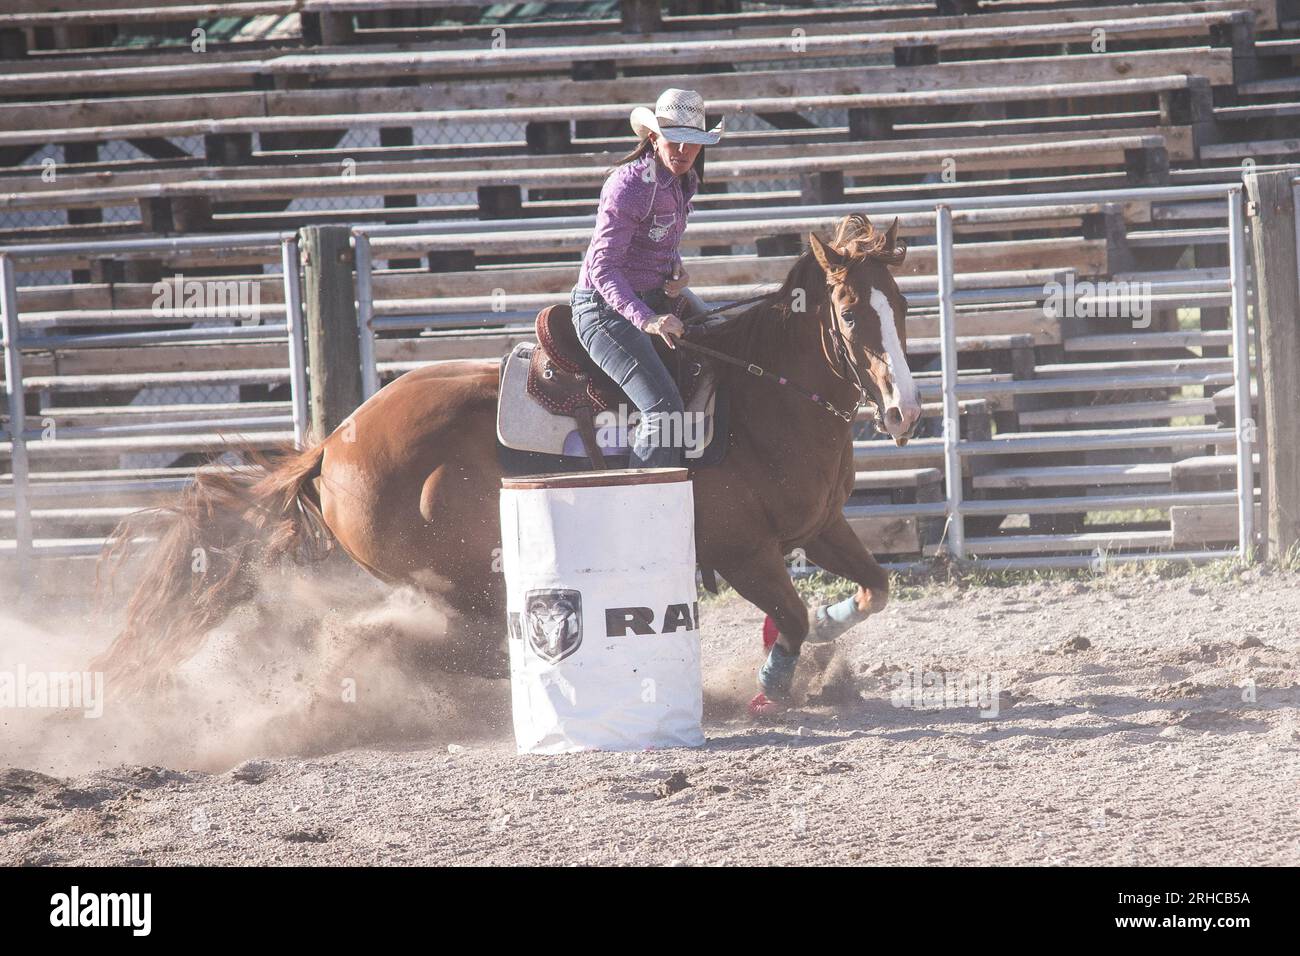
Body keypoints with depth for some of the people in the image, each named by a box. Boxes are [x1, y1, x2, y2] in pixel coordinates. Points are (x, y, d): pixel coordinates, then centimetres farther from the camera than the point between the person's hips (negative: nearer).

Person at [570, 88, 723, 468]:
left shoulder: (681, 183, 5)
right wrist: (646, 320, -37)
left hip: (658, 296, 9)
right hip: (605, 308, -9)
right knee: (664, 408, -23)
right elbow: (602, 268, -25)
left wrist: (678, 273, -1)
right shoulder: (628, 185, -22)